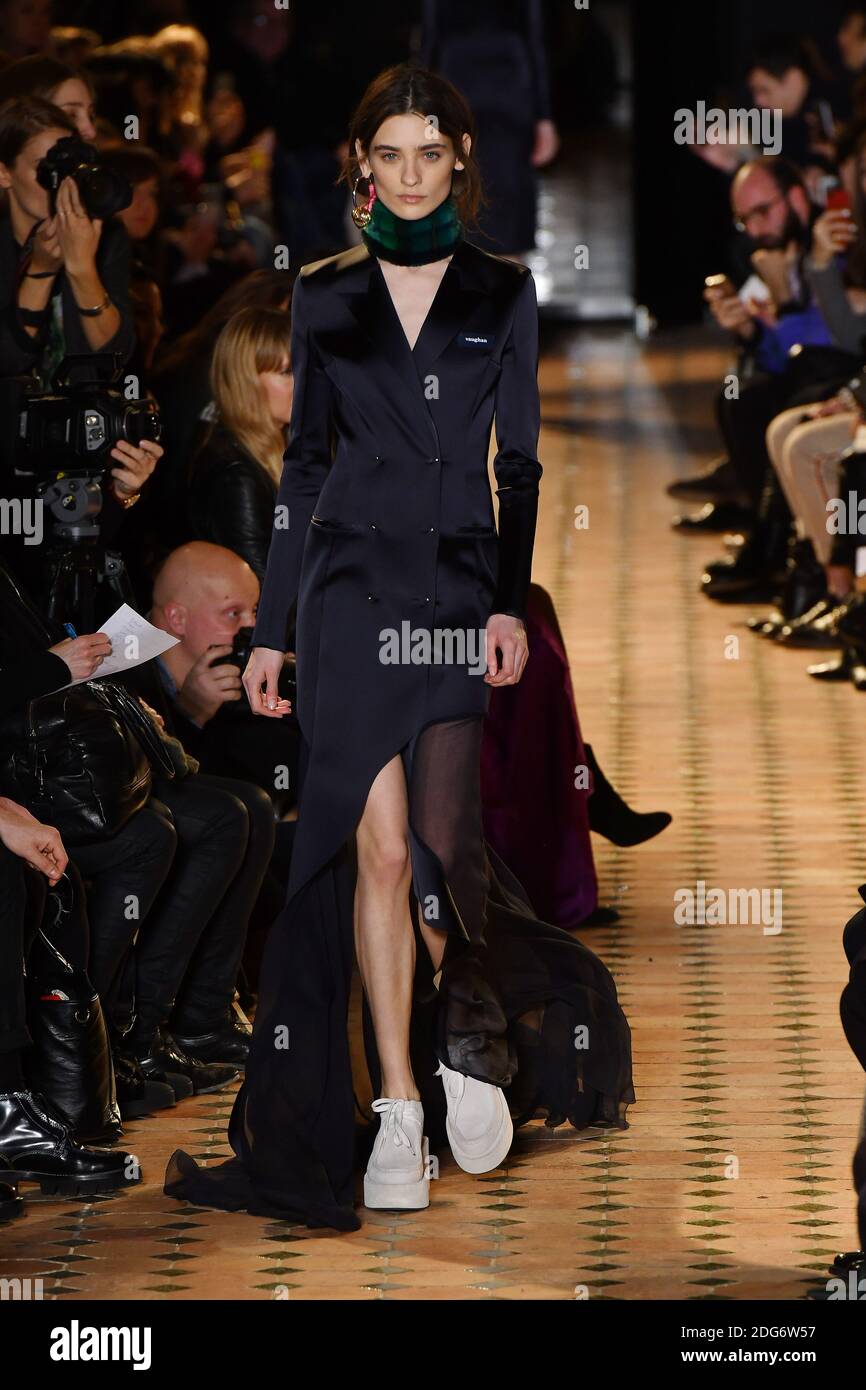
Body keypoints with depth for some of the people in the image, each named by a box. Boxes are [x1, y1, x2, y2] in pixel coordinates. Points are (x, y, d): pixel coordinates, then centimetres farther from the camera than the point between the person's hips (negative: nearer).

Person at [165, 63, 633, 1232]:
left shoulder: (501, 294, 7)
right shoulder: (327, 295, 8)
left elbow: (517, 462, 4)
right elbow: (304, 464, 10)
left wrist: (511, 604, -8)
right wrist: (273, 630, 8)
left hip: (459, 591, 0)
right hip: (352, 584, 0)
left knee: (439, 838, -8)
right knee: (376, 842, -8)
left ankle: (468, 1035, 20)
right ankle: (401, 1107, -4)